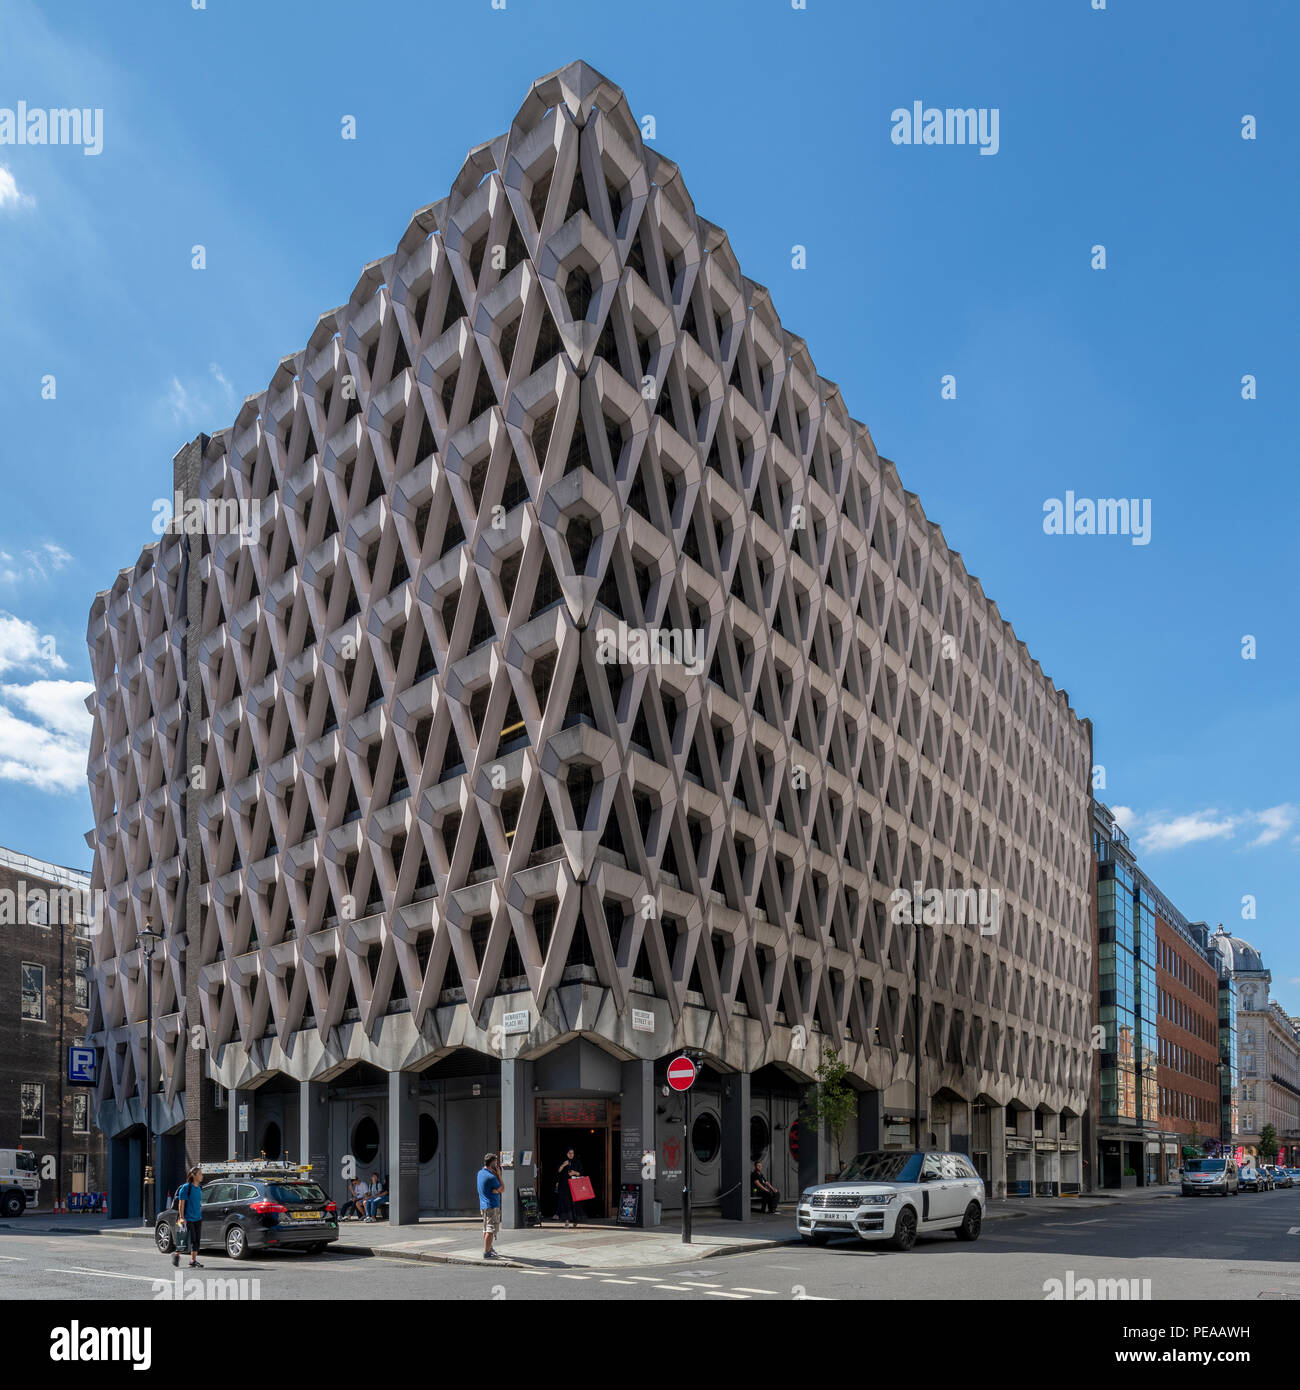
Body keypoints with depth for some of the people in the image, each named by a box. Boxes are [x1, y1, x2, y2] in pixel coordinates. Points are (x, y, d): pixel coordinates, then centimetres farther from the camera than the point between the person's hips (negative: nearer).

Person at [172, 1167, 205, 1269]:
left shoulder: (199, 1188, 11)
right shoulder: (186, 1187, -11)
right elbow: (181, 1203, -12)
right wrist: (181, 1217, -17)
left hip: (197, 1218, 7)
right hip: (188, 1218, -7)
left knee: (196, 1240, 4)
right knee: (191, 1239, -7)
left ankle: (193, 1261, 10)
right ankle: (176, 1254, 14)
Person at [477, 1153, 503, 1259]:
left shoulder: (480, 1173, 9)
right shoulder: (491, 1177, -19)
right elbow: (502, 1189, -8)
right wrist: (499, 1175, -6)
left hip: (483, 1205, 10)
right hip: (492, 1206, -10)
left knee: (486, 1229, 19)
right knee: (491, 1230, -9)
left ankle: (489, 1248, 31)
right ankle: (487, 1253, -11)